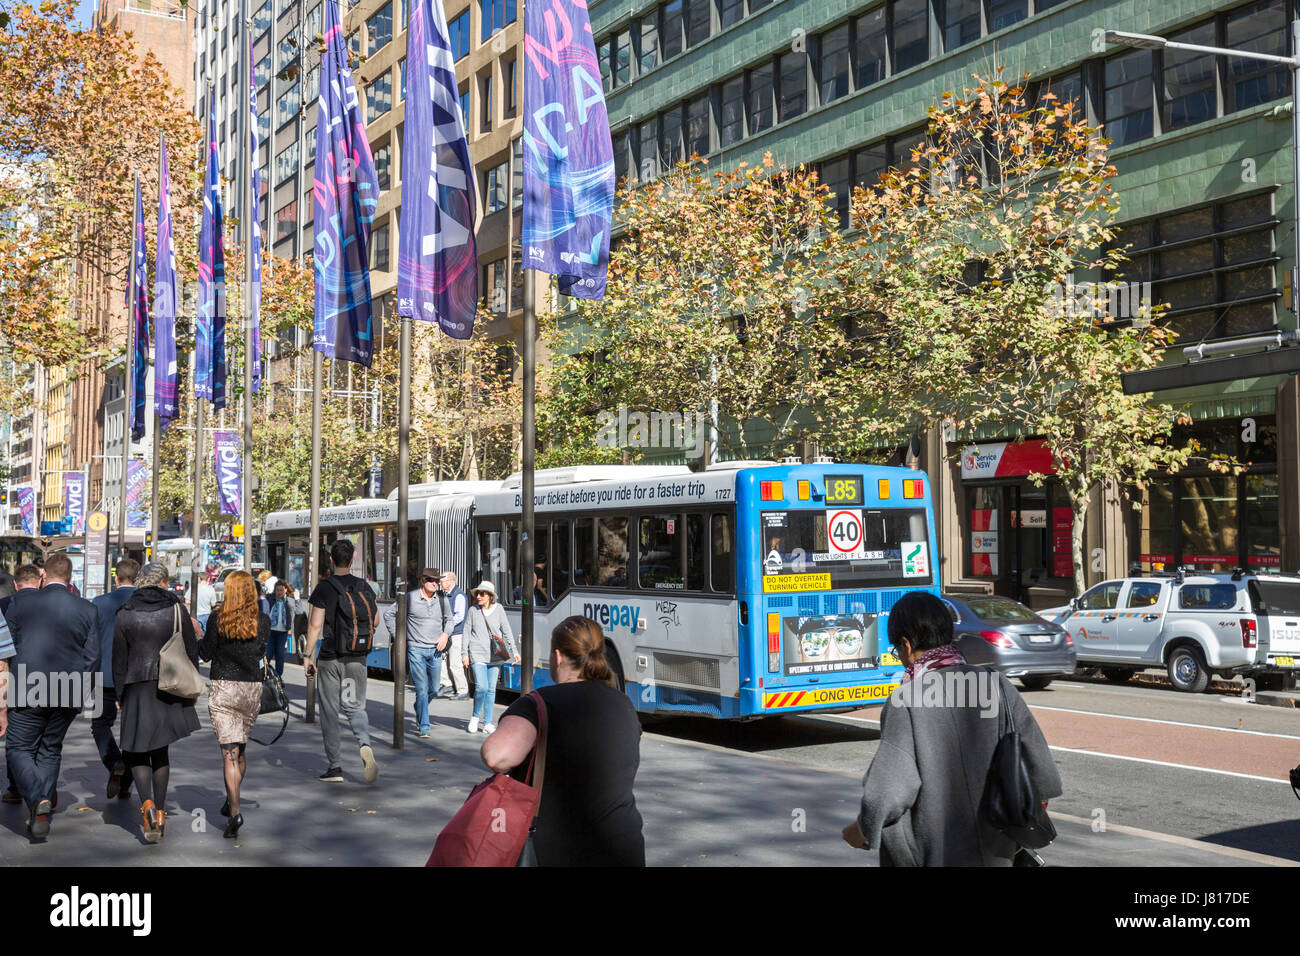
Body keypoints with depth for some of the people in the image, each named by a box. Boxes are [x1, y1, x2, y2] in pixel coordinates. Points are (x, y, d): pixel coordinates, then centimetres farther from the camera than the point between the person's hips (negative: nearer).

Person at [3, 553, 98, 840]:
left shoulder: (21, 601, -4)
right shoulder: (87, 610, -2)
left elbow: (8, 644, 6)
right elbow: (92, 657, 0)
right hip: (68, 696, 3)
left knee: (19, 749, 6)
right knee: (50, 751, 16)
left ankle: (39, 799, -17)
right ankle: (42, 812, 16)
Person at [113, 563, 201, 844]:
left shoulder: (125, 614, -3)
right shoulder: (177, 609, -1)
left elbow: (119, 658, 0)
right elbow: (191, 651, 2)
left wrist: (119, 693, 8)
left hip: (138, 688, -2)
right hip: (171, 686, 2)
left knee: (135, 751, 8)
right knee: (160, 749, 14)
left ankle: (147, 803, -15)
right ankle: (160, 813, 13)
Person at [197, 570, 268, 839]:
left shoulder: (219, 618, -7)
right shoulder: (263, 621, -2)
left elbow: (206, 653, 1)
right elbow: (260, 652, 8)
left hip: (223, 688, -2)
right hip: (252, 688, 3)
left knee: (230, 752, -5)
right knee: (240, 749, 19)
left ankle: (235, 812, -16)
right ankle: (230, 803, 31)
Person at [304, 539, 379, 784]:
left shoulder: (325, 587, -9)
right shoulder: (364, 587, 3)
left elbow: (315, 624, -12)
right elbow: (375, 621, 9)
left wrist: (307, 655, -7)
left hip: (330, 657, -3)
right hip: (357, 658, 3)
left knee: (329, 712, 7)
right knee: (356, 707, 12)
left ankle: (334, 767, 10)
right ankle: (365, 745, -16)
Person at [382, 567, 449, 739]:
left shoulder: (442, 598, 4)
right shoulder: (410, 598, -7)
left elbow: (448, 619, 18)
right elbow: (389, 613, 3)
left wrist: (445, 634, 0)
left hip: (435, 650, 4)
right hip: (416, 649, -4)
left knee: (434, 689, 12)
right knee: (421, 689, -7)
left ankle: (419, 709, 41)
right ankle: (424, 727, 0)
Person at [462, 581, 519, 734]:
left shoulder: (498, 609, 5)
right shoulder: (473, 611, 4)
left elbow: (506, 632, 9)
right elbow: (466, 633, 7)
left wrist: (513, 650, 5)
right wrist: (464, 653, 2)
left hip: (495, 655, 2)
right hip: (477, 655, -2)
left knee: (491, 689, 4)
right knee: (481, 687, -14)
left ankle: (487, 723, 12)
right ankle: (475, 716, 9)